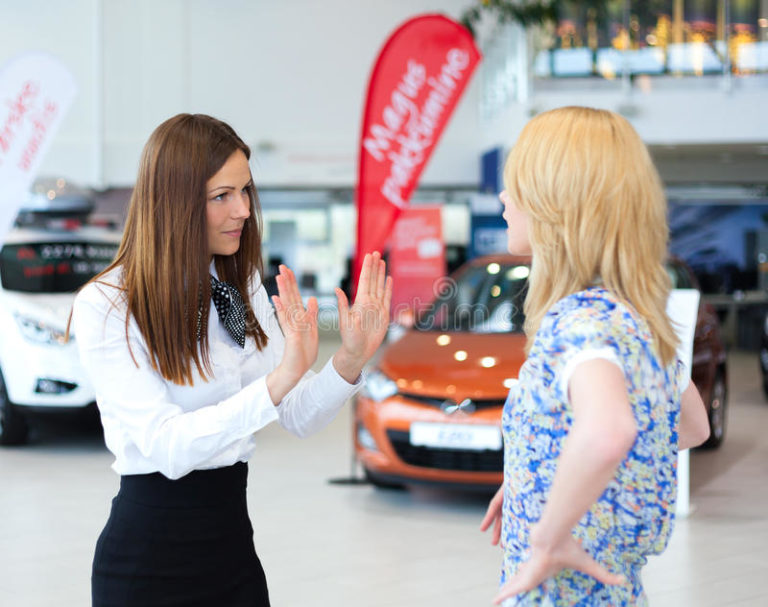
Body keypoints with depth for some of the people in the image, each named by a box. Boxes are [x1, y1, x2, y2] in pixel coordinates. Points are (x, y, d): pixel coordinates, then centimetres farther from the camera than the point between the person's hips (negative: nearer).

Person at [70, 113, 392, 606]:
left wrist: (350, 361, -16)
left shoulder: (244, 289, 6)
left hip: (233, 542, 6)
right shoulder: (105, 307, -14)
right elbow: (167, 447, -23)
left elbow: (300, 418, 3)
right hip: (150, 560, -6)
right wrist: (279, 381, -33)